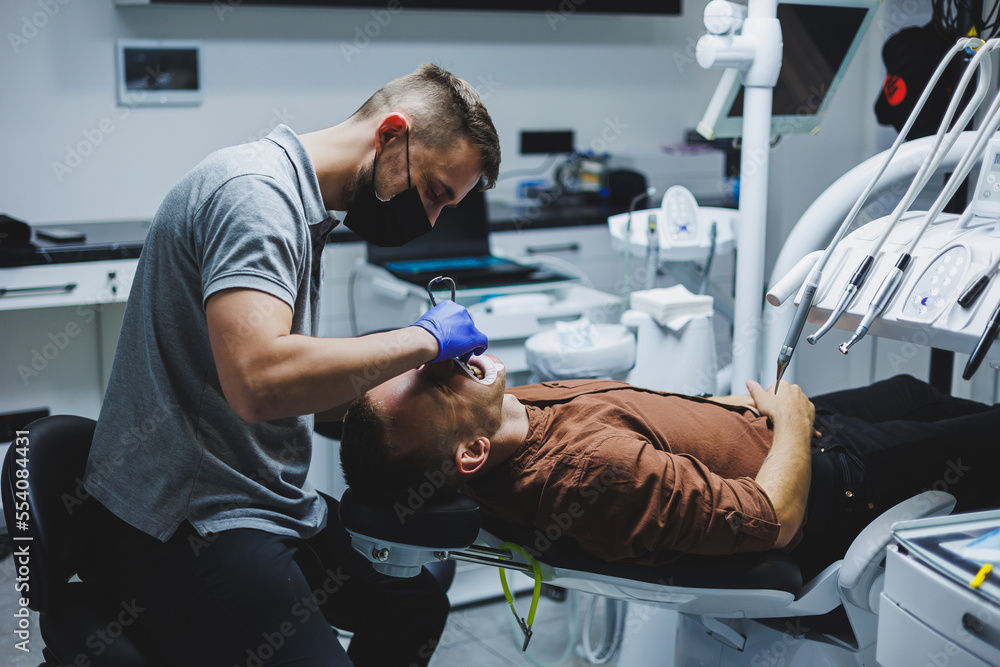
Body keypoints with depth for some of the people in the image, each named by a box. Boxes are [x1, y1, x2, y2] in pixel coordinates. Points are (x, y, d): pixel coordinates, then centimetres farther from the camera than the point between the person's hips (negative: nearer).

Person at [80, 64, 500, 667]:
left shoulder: (302, 208, 14)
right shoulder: (255, 190, -19)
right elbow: (258, 381, -34)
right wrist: (421, 340, -22)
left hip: (270, 501, 10)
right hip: (189, 523, -10)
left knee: (417, 605, 13)